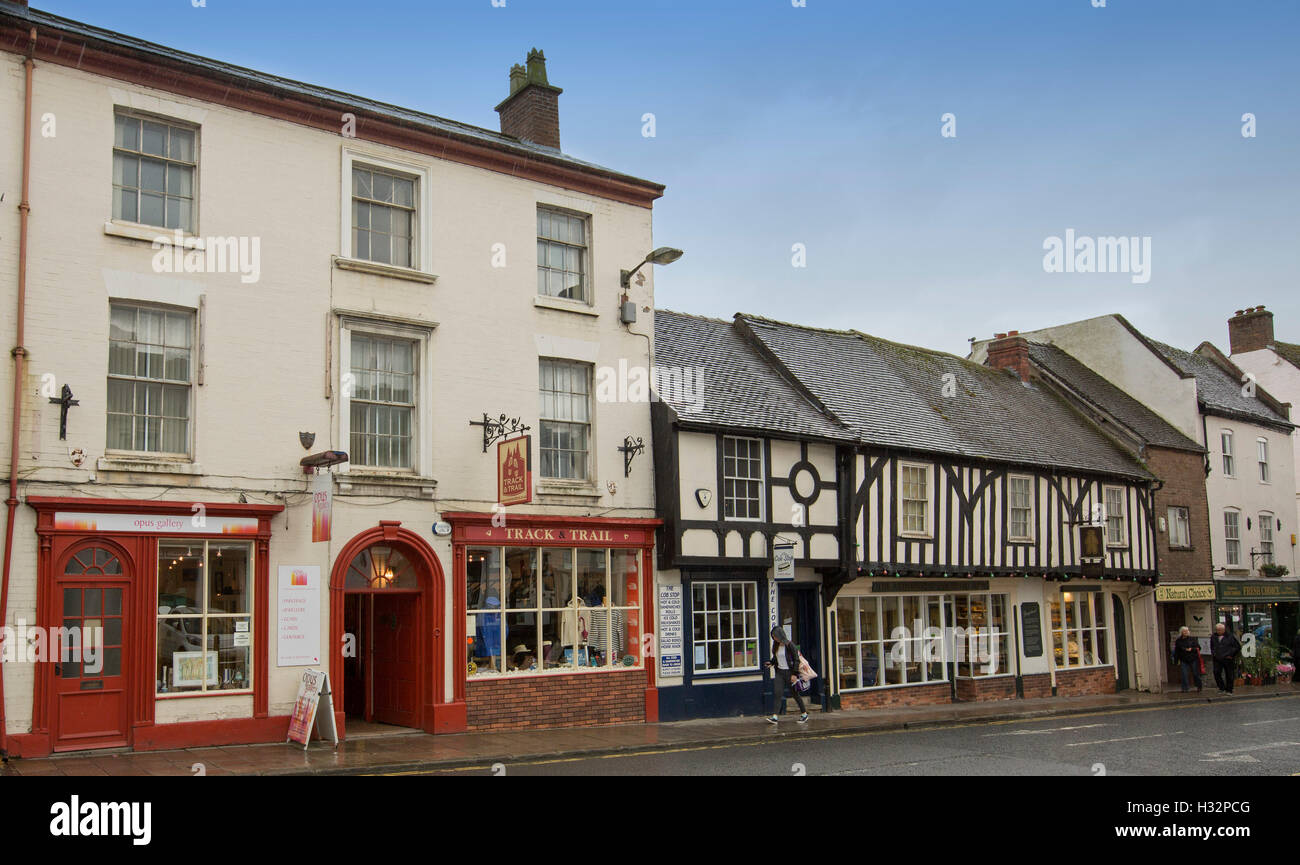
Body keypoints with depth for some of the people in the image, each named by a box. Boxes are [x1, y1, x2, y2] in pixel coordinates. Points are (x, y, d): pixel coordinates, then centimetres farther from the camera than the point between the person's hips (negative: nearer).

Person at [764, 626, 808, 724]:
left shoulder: (790, 645, -12)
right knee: (777, 693, -7)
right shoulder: (776, 646, 8)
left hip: (789, 672, -6)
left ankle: (804, 714, 22)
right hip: (779, 672, 6)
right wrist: (771, 663, 1)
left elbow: (796, 660, -12)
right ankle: (774, 716, -13)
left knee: (795, 693, 6)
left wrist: (794, 674, -16)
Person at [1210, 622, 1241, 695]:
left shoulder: (1230, 636, -4)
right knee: (1216, 673, -7)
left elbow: (1237, 646, 0)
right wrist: (1213, 653, 11)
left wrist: (1231, 655, -4)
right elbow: (1212, 646, 26)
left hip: (1228, 659, -3)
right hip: (1217, 659, 3)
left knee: (1229, 675, 4)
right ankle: (1222, 688, 6)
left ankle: (1229, 690, 15)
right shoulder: (1214, 637, 9)